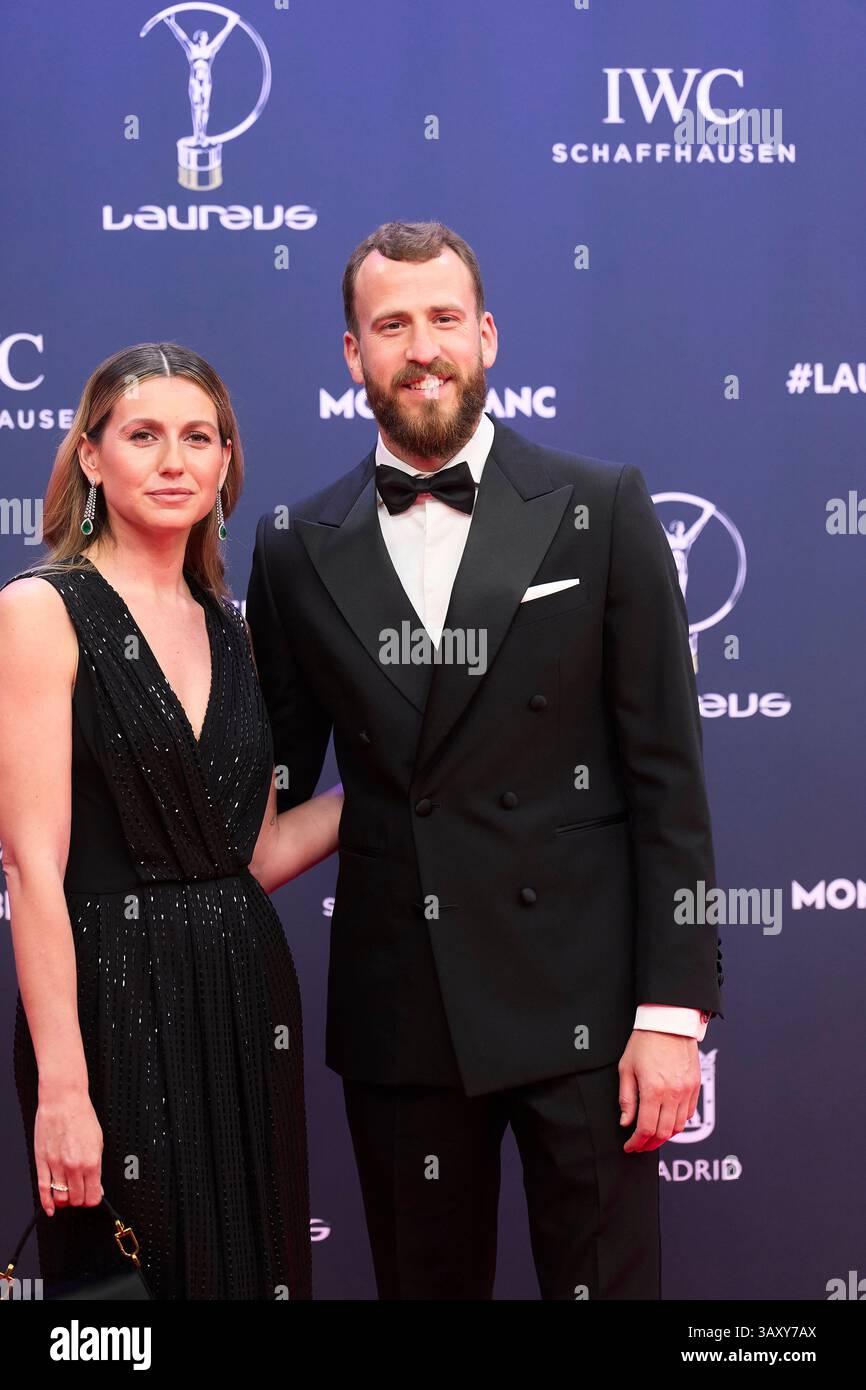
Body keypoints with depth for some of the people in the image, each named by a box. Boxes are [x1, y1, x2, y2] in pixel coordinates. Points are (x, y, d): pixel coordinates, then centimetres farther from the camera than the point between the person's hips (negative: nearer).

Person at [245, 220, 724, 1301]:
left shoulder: (601, 510, -1)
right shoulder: (298, 549, 5)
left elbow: (667, 773, -3)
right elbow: (280, 783, 11)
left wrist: (673, 1008, -8)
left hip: (579, 999, -2)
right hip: (398, 1016, 2)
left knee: (602, 1280, 3)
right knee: (424, 1284, 12)